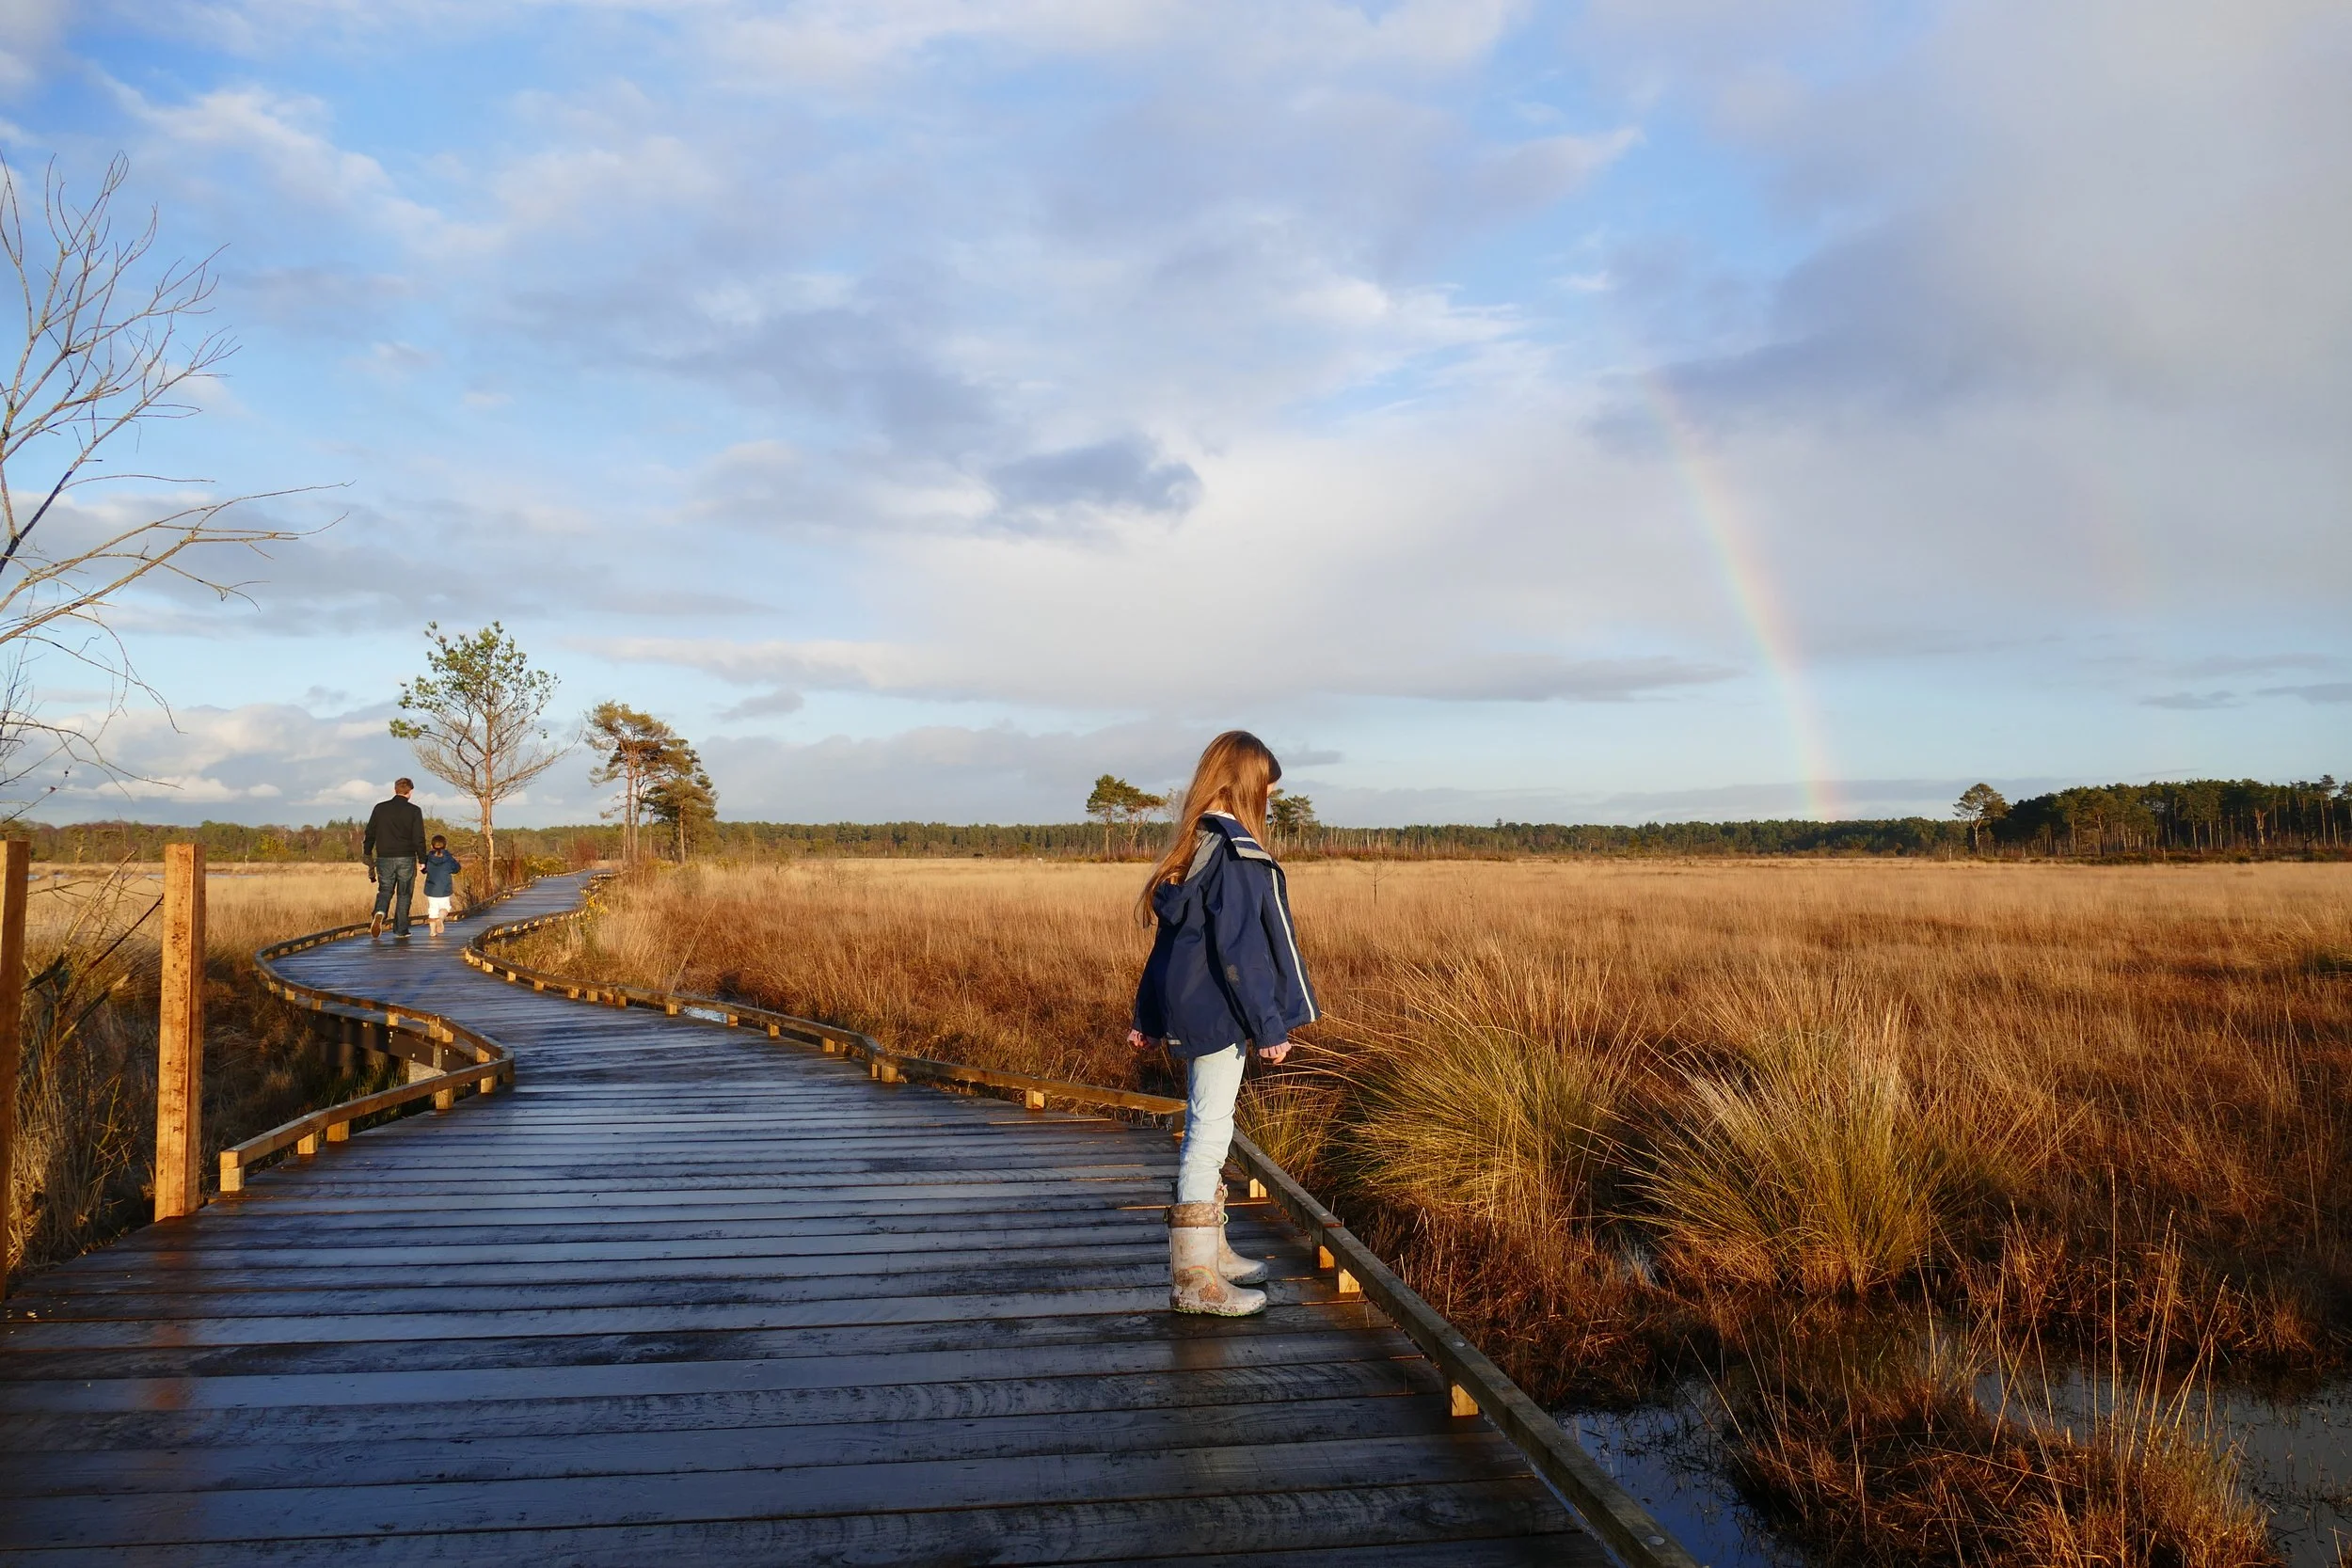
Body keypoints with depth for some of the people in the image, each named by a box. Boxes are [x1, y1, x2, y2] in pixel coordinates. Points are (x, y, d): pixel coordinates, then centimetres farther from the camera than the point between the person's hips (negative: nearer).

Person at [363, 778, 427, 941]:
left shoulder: (380, 808, 5)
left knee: (385, 891, 12)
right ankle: (401, 930, 10)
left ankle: (379, 913, -19)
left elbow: (369, 834, 7)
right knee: (404, 895, 9)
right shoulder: (414, 811, -4)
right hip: (406, 859, -2)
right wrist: (422, 860, 0)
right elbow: (419, 838, -7)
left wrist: (368, 858, 15)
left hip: (384, 858, 2)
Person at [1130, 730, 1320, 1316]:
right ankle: (1194, 1279, 5)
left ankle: (1211, 1251, 32)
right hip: (1218, 1013, -10)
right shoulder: (1237, 855, -18)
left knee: (1206, 1129, 19)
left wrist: (1149, 1015, 20)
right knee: (1209, 1132, -3)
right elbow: (1238, 951, -21)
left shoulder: (1191, 849, 10)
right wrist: (1270, 1026, -16)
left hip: (1186, 1009, 10)